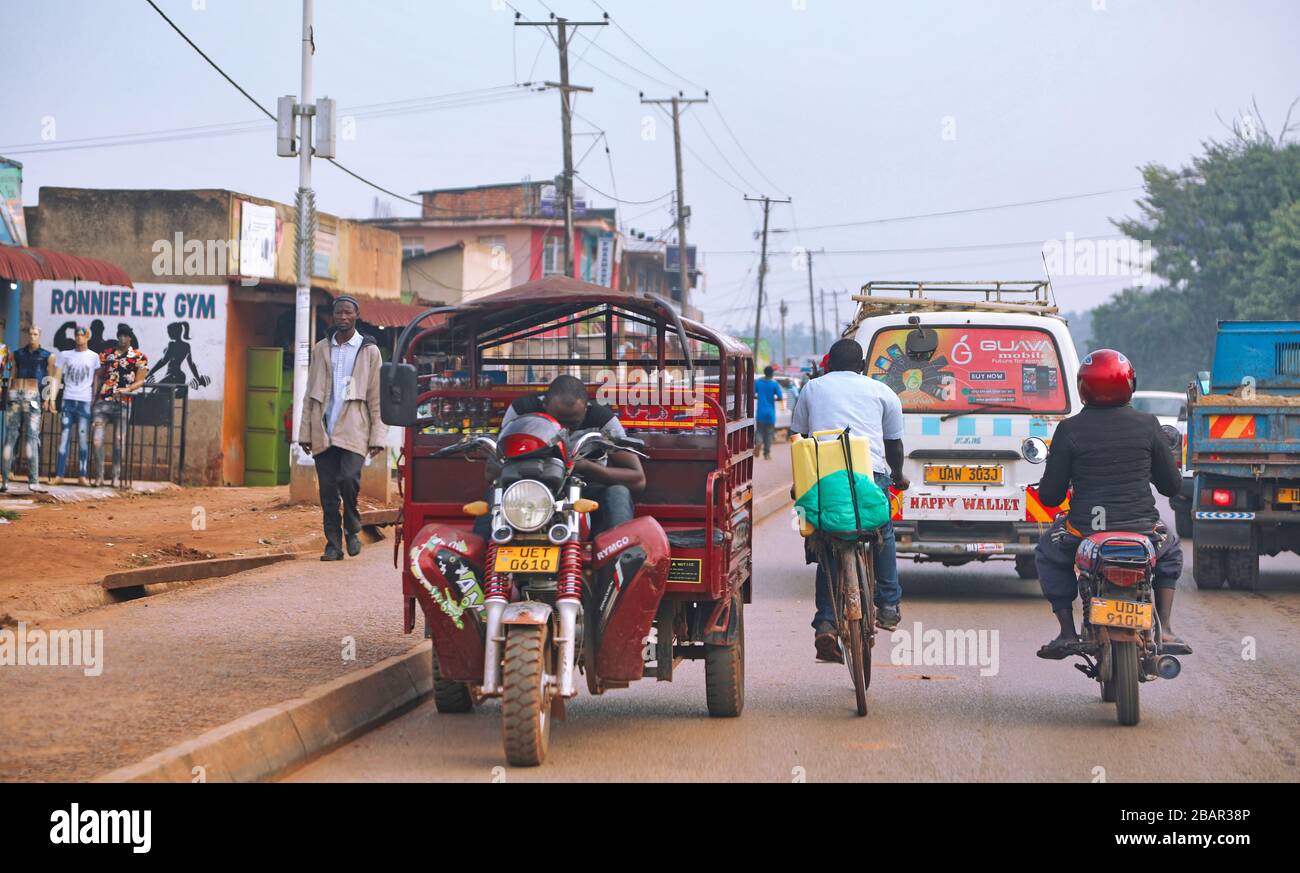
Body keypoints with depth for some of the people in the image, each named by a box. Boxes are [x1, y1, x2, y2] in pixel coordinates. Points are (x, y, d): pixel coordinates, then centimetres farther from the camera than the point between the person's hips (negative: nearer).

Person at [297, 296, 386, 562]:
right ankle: (333, 544, 7)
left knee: (348, 478, -20)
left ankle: (352, 529, 2)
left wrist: (377, 436, -4)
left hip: (353, 430, -3)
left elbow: (376, 397, 3)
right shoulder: (321, 349, 14)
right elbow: (310, 393, 15)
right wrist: (305, 431, 8)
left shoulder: (369, 351, 6)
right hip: (323, 430, 3)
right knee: (327, 489, 0)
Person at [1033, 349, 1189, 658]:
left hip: (1085, 530, -1)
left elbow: (1050, 496, -2)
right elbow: (1172, 485, 6)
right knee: (1170, 550, 36)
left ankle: (1067, 631, 19)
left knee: (1047, 552, 32)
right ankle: (1165, 630, 20)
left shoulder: (1069, 430, -7)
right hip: (1142, 530, 1)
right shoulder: (1147, 425, -2)